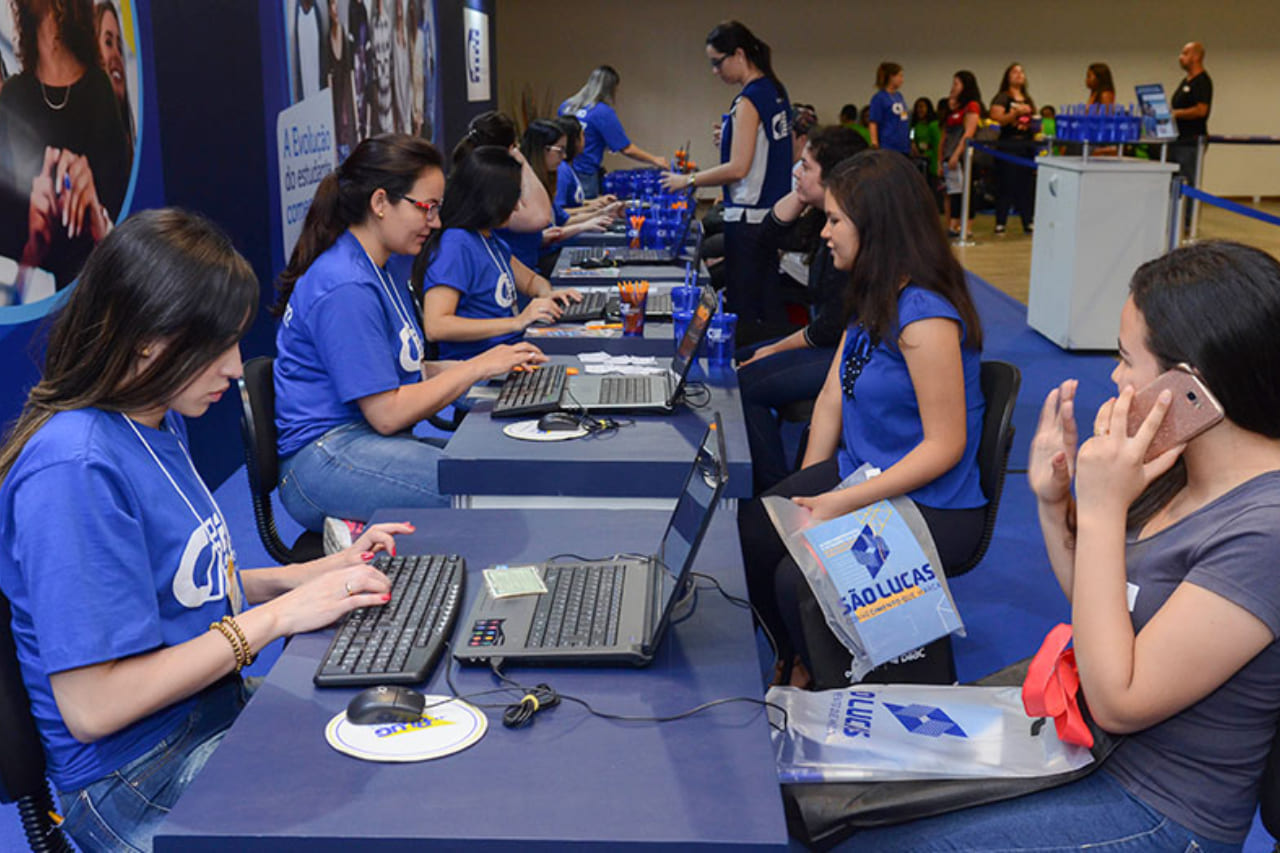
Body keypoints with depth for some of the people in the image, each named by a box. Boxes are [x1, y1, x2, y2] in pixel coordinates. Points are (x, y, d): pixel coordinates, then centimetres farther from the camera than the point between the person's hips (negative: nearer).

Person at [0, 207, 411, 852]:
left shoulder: (159, 424, 5)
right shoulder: (75, 468, -24)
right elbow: (90, 707, -24)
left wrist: (313, 574, 2)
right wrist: (277, 615, -20)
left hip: (218, 713, 9)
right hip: (141, 782, -9)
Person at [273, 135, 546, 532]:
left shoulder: (389, 266, 14)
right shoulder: (345, 289, -17)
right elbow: (387, 413, -18)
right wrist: (476, 368, -10)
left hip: (368, 441, 10)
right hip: (323, 460, -10)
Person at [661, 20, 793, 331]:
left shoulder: (749, 100, -17)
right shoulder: (775, 90, 10)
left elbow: (738, 168, -21)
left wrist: (688, 180, -12)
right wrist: (728, 139, 11)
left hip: (748, 217, -9)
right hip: (774, 212, 9)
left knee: (743, 308, -1)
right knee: (768, 304, 15)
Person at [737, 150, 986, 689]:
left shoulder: (925, 316, -23)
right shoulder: (870, 300, 8)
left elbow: (945, 445, -23)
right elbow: (832, 397, 8)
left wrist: (843, 503, -24)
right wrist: (805, 492, -1)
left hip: (929, 508, -8)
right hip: (859, 473, 9)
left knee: (799, 579, -24)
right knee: (749, 534, -9)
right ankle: (805, 662, 15)